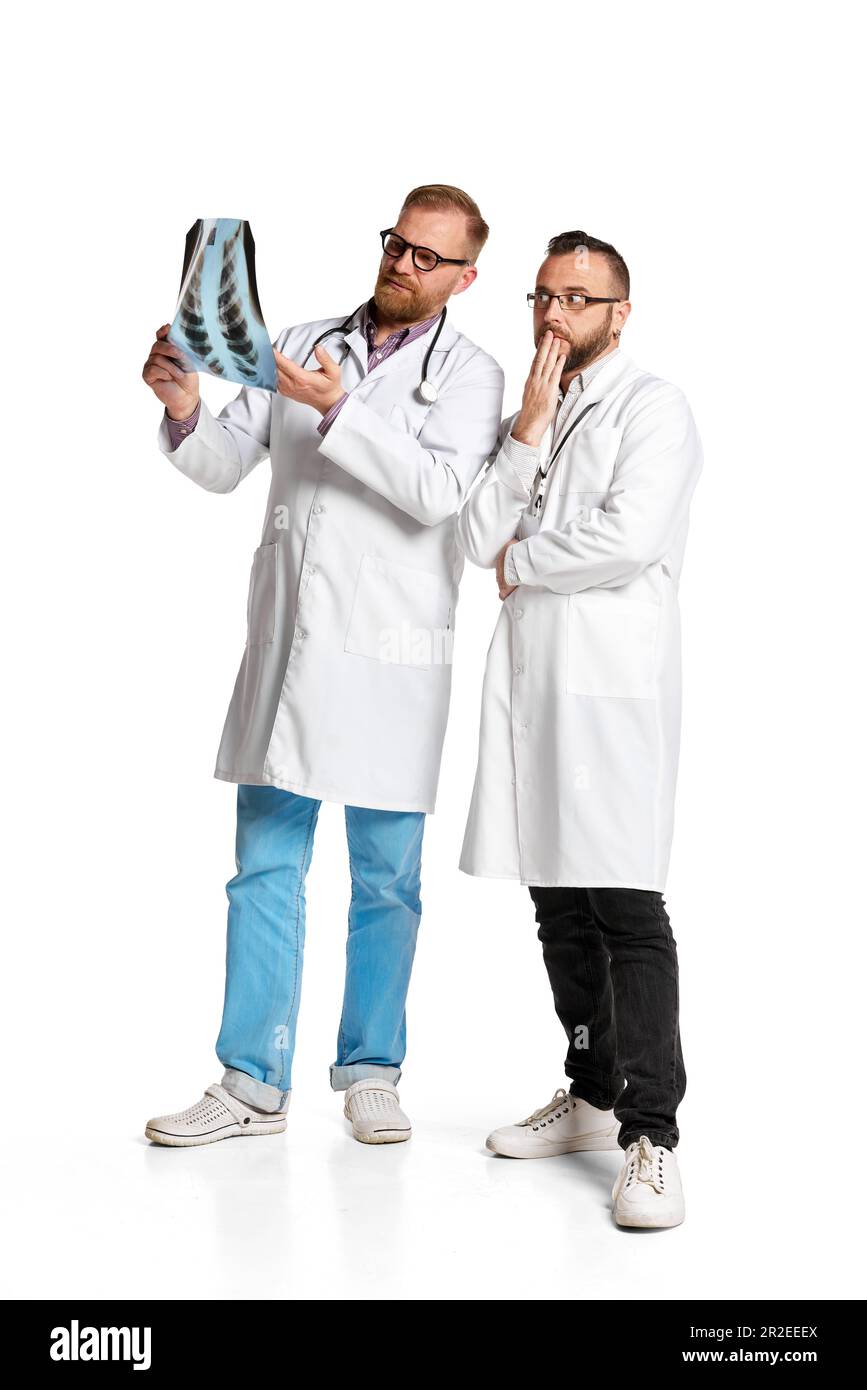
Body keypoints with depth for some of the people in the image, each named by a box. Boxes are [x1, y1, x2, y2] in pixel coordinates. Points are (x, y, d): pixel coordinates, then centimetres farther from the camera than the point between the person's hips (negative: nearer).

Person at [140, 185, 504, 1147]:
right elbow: (224, 466, 10)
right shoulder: (302, 345, 13)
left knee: (387, 877, 5)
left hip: (391, 656, -3)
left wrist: (338, 409, -23)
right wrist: (186, 412, -11)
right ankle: (254, 1084, 9)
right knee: (266, 868, 3)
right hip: (285, 640, 3)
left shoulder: (469, 375, 3)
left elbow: (438, 490, -13)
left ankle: (370, 1073, 18)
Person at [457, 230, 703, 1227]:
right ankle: (592, 1098, 25)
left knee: (625, 908, -12)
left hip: (613, 684, -7)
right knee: (559, 905, 12)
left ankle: (650, 1136, -10)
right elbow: (478, 538, 8)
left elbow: (629, 538, -16)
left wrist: (520, 563, -2)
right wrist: (529, 432, -2)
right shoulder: (524, 416, 21)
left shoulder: (652, 408, -1)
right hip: (530, 681, 7)